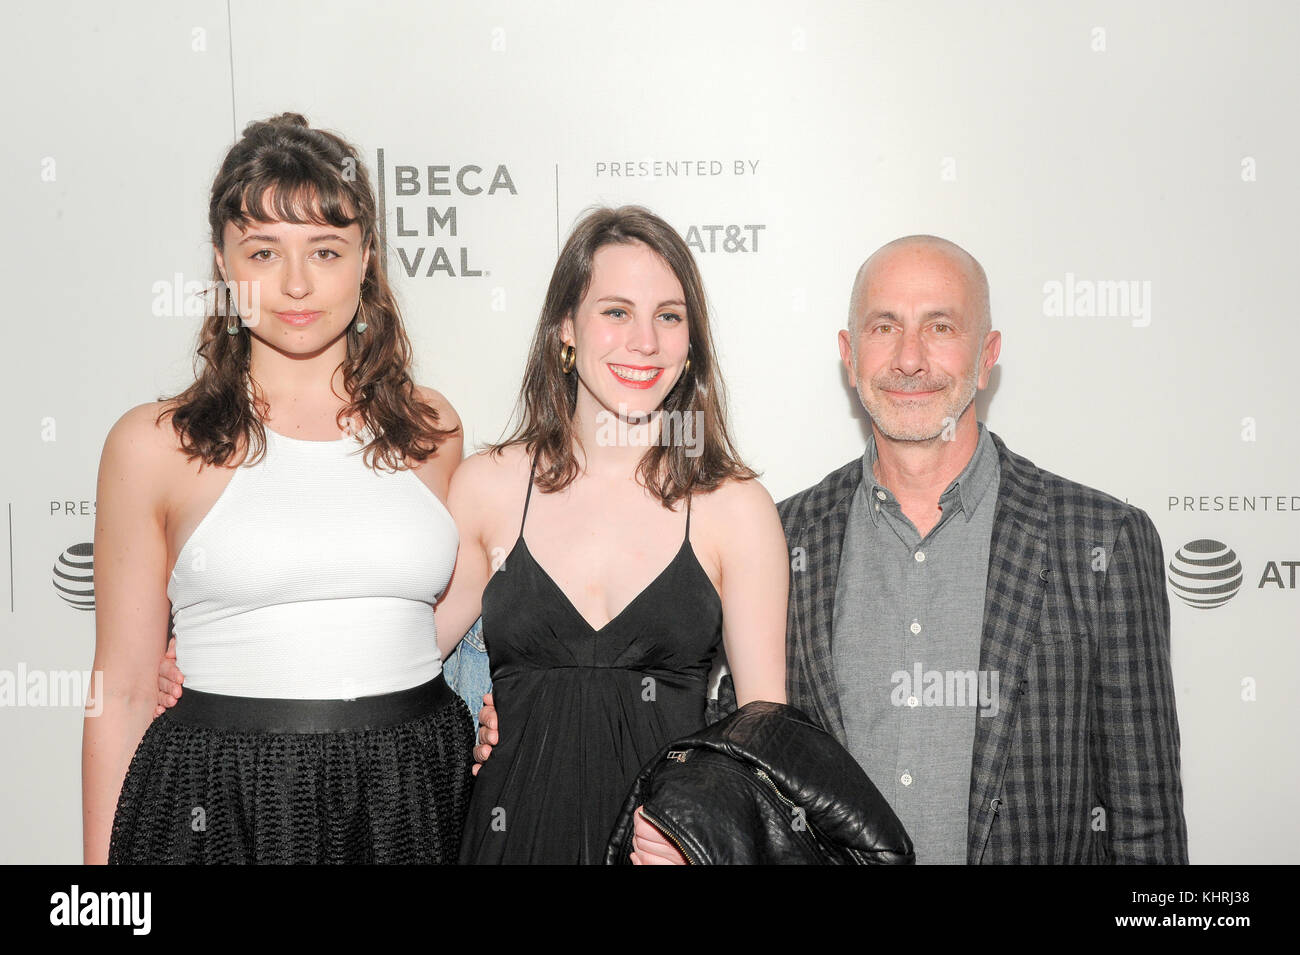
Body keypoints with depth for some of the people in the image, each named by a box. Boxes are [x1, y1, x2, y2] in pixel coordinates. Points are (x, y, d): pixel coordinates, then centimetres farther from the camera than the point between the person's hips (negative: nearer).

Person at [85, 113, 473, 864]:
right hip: (221, 806, -2)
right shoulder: (155, 445, -3)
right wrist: (99, 885, -1)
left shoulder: (431, 429, 5)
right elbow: (123, 694, 0)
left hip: (414, 802, 3)